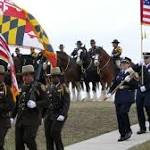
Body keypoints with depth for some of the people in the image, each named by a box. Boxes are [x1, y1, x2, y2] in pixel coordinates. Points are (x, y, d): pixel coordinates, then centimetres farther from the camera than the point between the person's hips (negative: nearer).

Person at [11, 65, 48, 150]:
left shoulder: (39, 87, -3)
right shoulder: (21, 88, 16)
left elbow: (46, 101, -7)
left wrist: (35, 104, -23)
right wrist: (12, 116, 18)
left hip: (32, 118, -6)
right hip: (20, 119, 6)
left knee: (28, 138, -18)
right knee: (18, 141, 2)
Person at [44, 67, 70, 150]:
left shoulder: (64, 88, -5)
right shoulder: (49, 87, 12)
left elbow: (66, 103, -12)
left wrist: (62, 115, -24)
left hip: (59, 115, -6)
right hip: (49, 114, 6)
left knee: (55, 133, -16)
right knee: (48, 134, 1)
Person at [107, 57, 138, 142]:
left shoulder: (131, 74, -2)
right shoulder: (119, 74, 14)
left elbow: (136, 85, -9)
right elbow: (114, 85, 16)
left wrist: (129, 81, -23)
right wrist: (110, 92, 2)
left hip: (128, 97, -6)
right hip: (119, 97, 6)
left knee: (123, 112, -18)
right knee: (119, 115, 4)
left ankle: (128, 130, 1)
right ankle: (123, 135, 13)